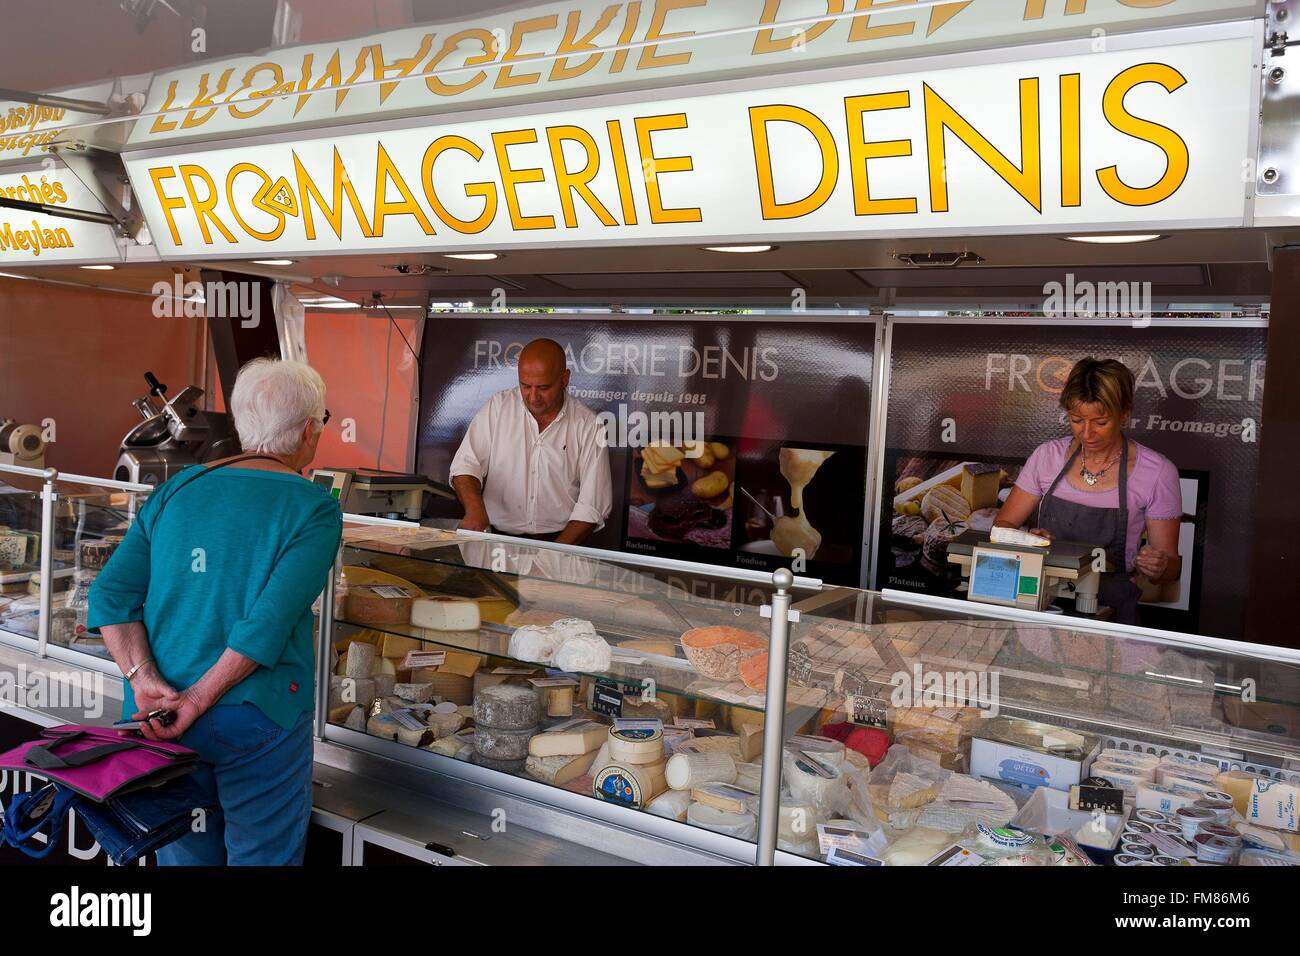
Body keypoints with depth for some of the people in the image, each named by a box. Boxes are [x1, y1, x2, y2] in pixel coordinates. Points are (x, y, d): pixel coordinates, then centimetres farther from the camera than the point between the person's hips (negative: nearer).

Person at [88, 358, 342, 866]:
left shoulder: (176, 489, 6)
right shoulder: (314, 509, -9)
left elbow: (110, 594, -1)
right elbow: (271, 621, -20)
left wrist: (144, 681, -8)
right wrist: (198, 701, -15)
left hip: (157, 714, 5)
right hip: (256, 719, -5)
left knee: (183, 851, 21)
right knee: (264, 856, 11)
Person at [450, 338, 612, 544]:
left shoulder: (589, 425, 0)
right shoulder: (498, 406, 5)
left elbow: (593, 504, -2)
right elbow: (465, 465, 3)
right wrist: (474, 509, -18)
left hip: (559, 543, -2)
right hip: (496, 537, 2)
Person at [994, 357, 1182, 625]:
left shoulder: (1157, 472, -2)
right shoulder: (1048, 455, 7)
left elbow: (1170, 565, 4)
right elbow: (1003, 524, 12)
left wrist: (1158, 567, -21)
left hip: (1107, 610, -1)